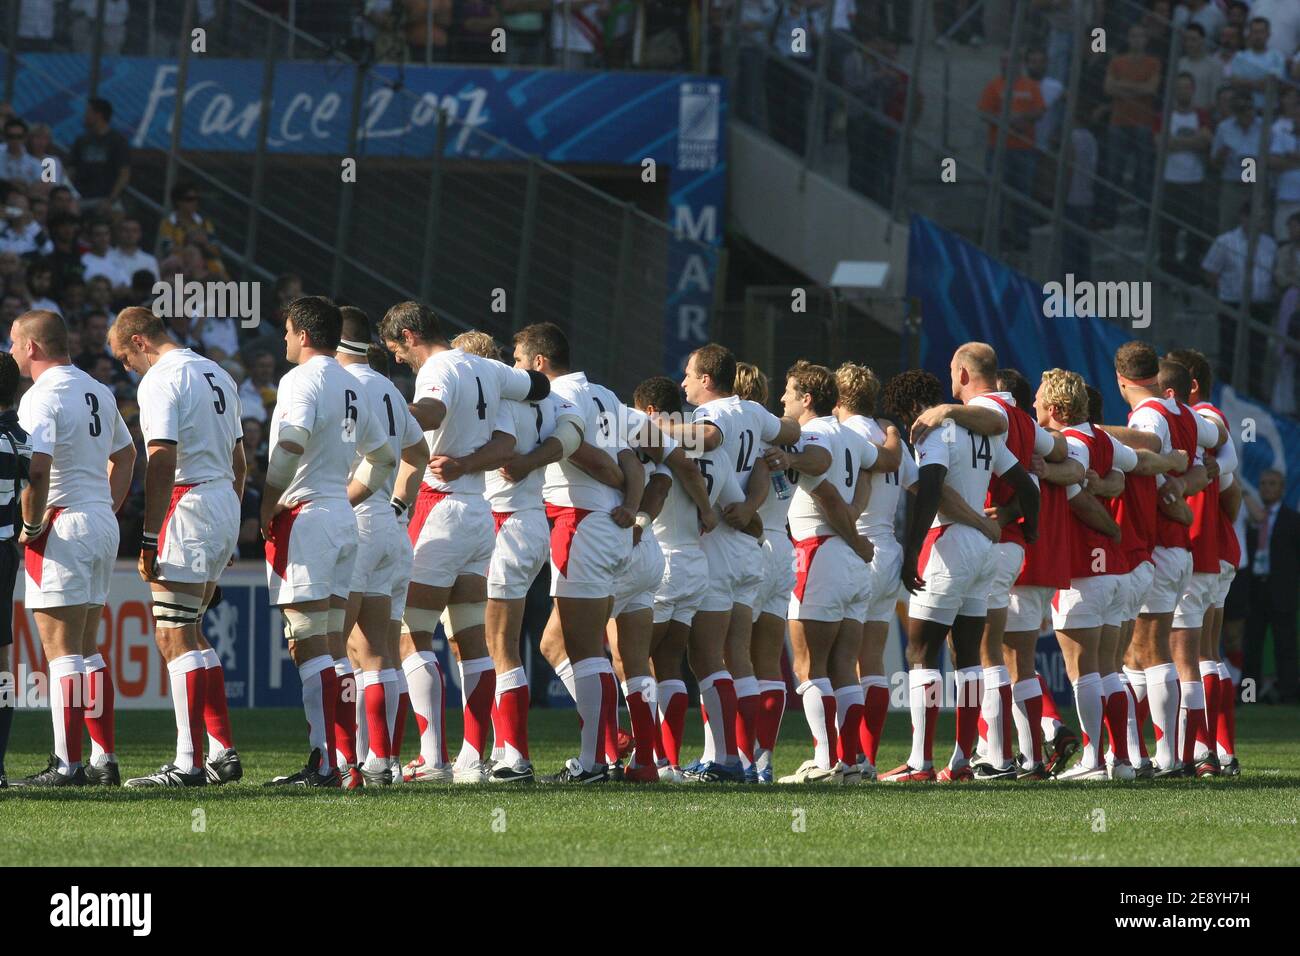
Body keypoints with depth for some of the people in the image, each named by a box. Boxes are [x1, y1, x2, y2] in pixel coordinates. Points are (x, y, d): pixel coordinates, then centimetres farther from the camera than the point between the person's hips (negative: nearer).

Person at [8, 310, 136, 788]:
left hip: (63, 528, -9)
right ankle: (104, 761, 13)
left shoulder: (42, 397, -13)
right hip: (103, 526, 9)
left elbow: (37, 469, -25)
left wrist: (31, 524, -13)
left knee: (62, 652, -8)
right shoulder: (99, 393, 14)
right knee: (87, 650, 14)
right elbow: (126, 454, 27)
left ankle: (67, 764, -10)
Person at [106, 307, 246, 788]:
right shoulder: (216, 374, 17)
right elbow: (239, 462, 21)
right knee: (187, 632, 16)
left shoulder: (160, 380, -11)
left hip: (188, 505, -9)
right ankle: (223, 751, 13)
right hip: (226, 503, 9)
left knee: (174, 636, -6)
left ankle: (189, 763, -10)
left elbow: (162, 464, -19)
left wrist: (150, 539, -18)